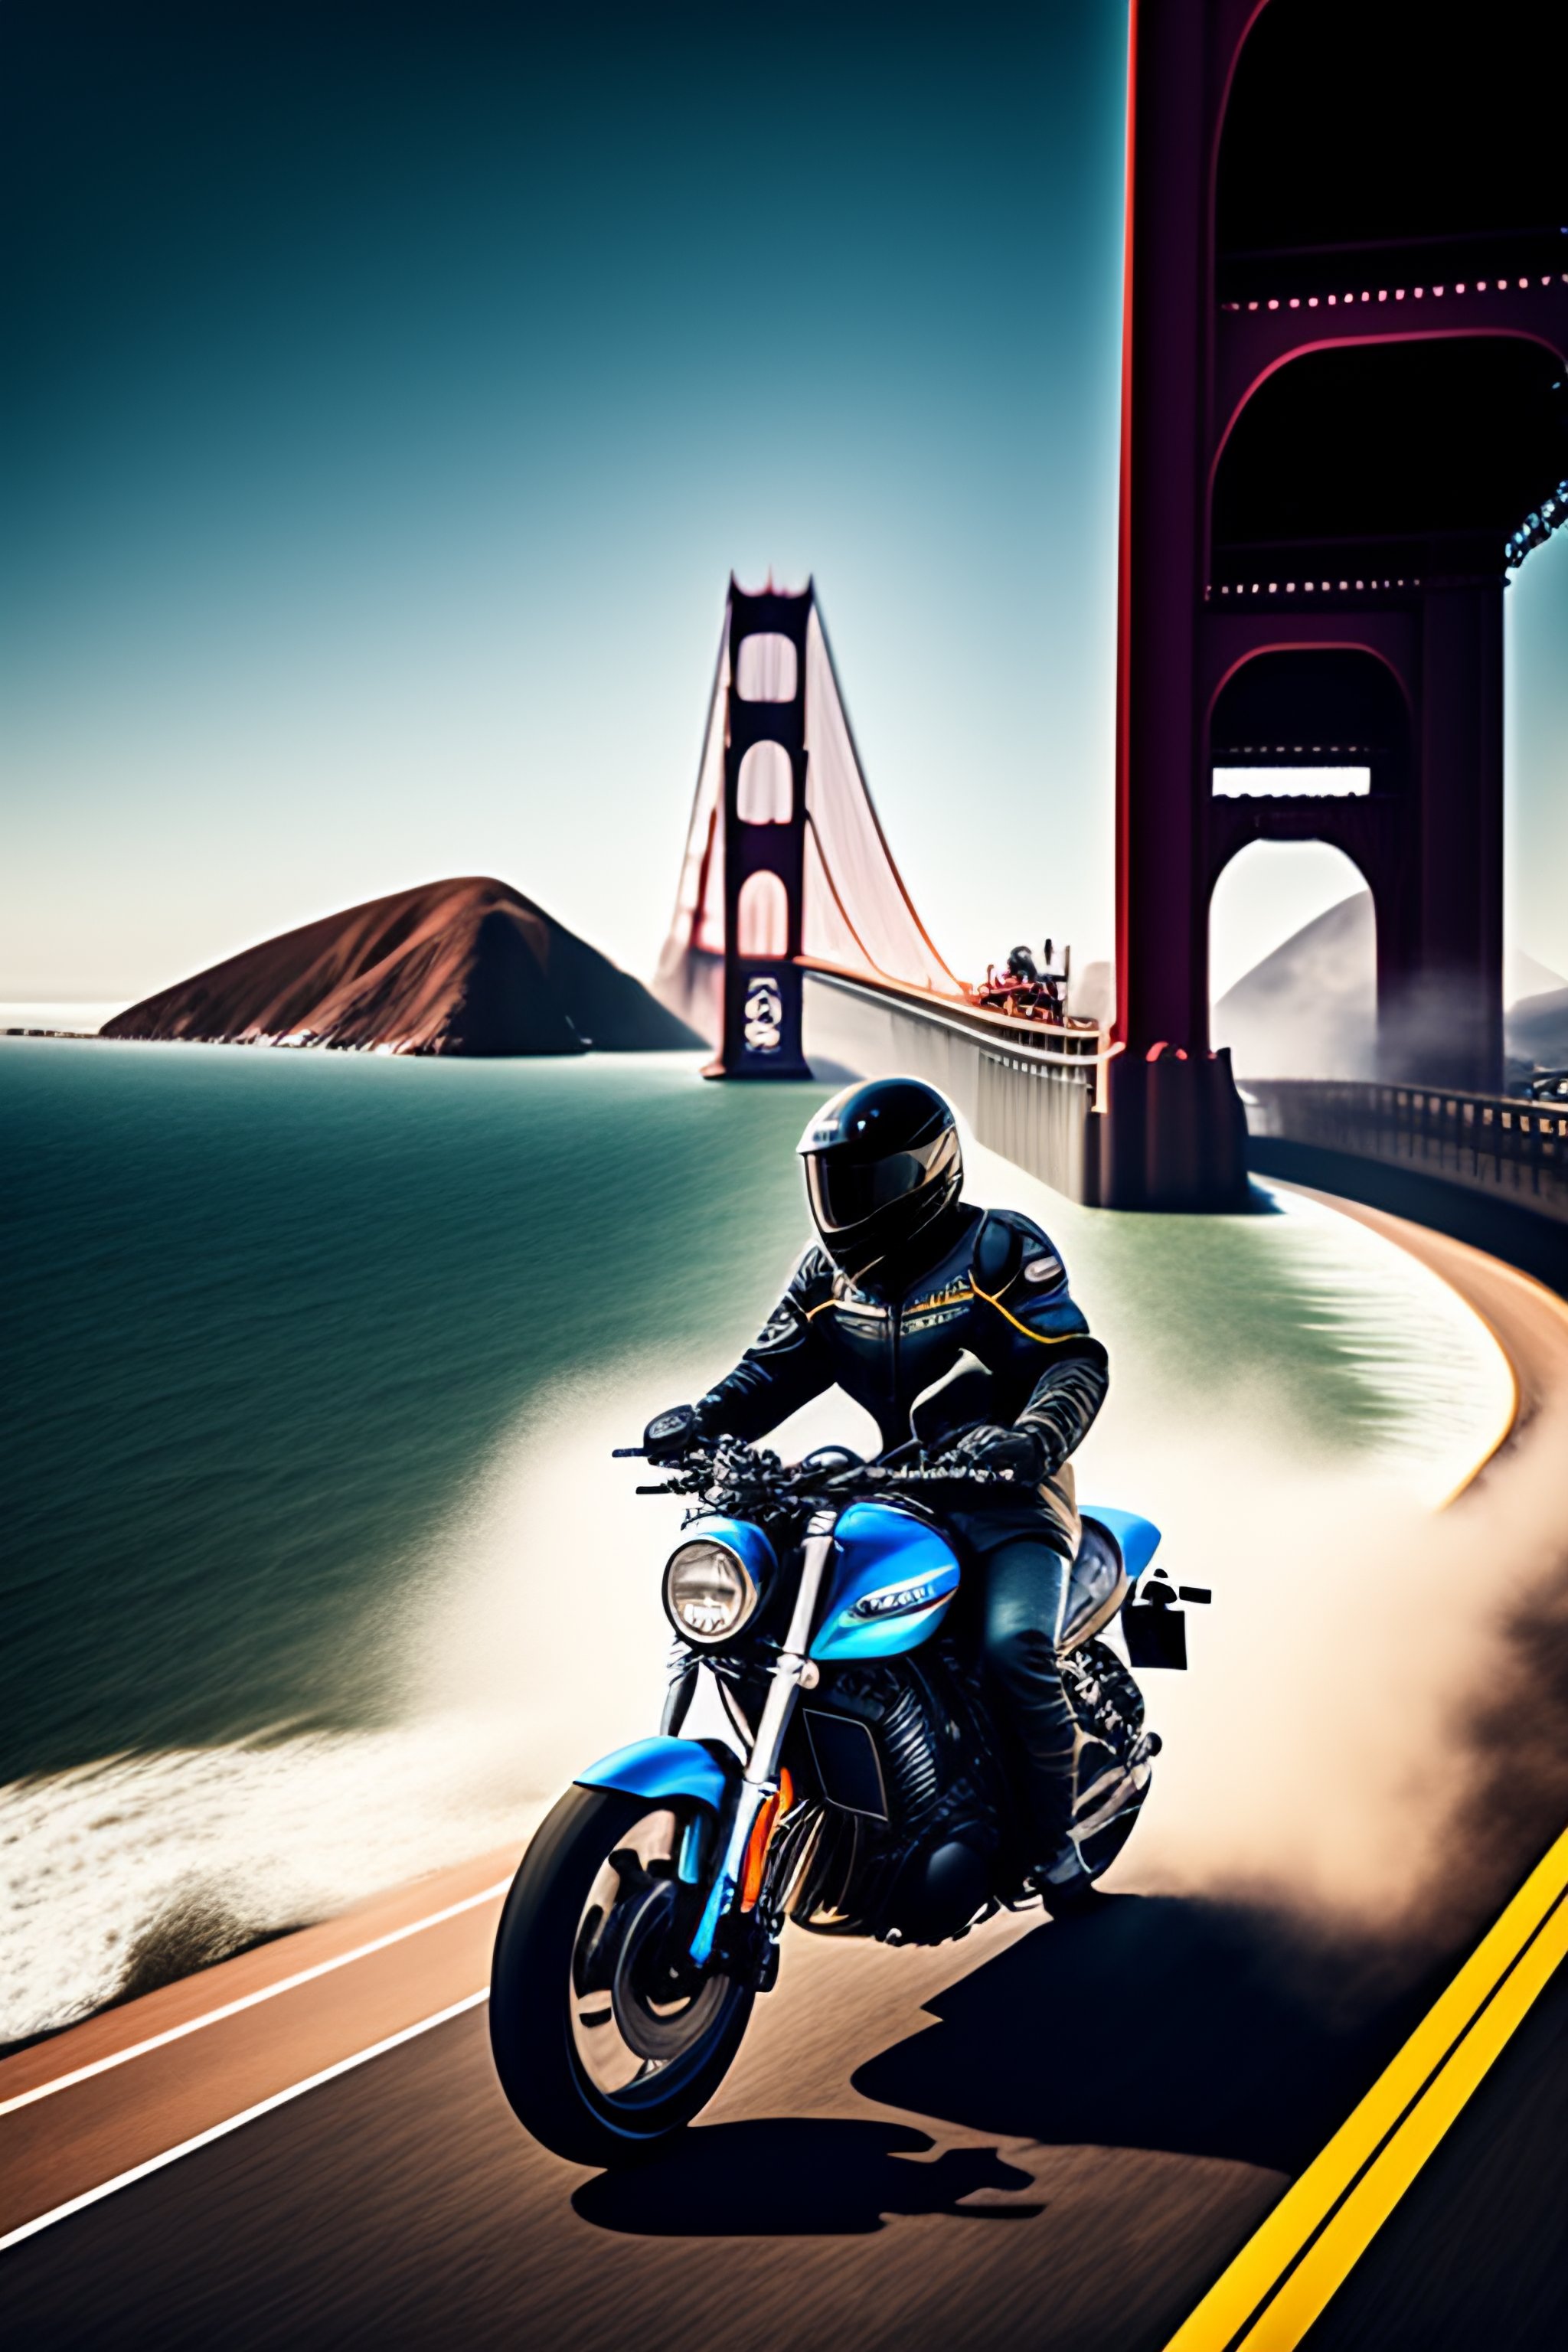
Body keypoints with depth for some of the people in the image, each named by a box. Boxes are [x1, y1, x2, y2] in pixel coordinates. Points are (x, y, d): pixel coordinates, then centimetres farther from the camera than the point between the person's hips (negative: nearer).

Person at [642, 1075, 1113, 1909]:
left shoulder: (999, 1250, -8)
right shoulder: (831, 1271, 10)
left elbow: (1076, 1361, -16)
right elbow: (773, 1369, 7)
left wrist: (1031, 1440, -36)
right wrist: (705, 1417, -14)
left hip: (1005, 1493, -6)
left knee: (1014, 1648, -28)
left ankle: (1053, 1836, -5)